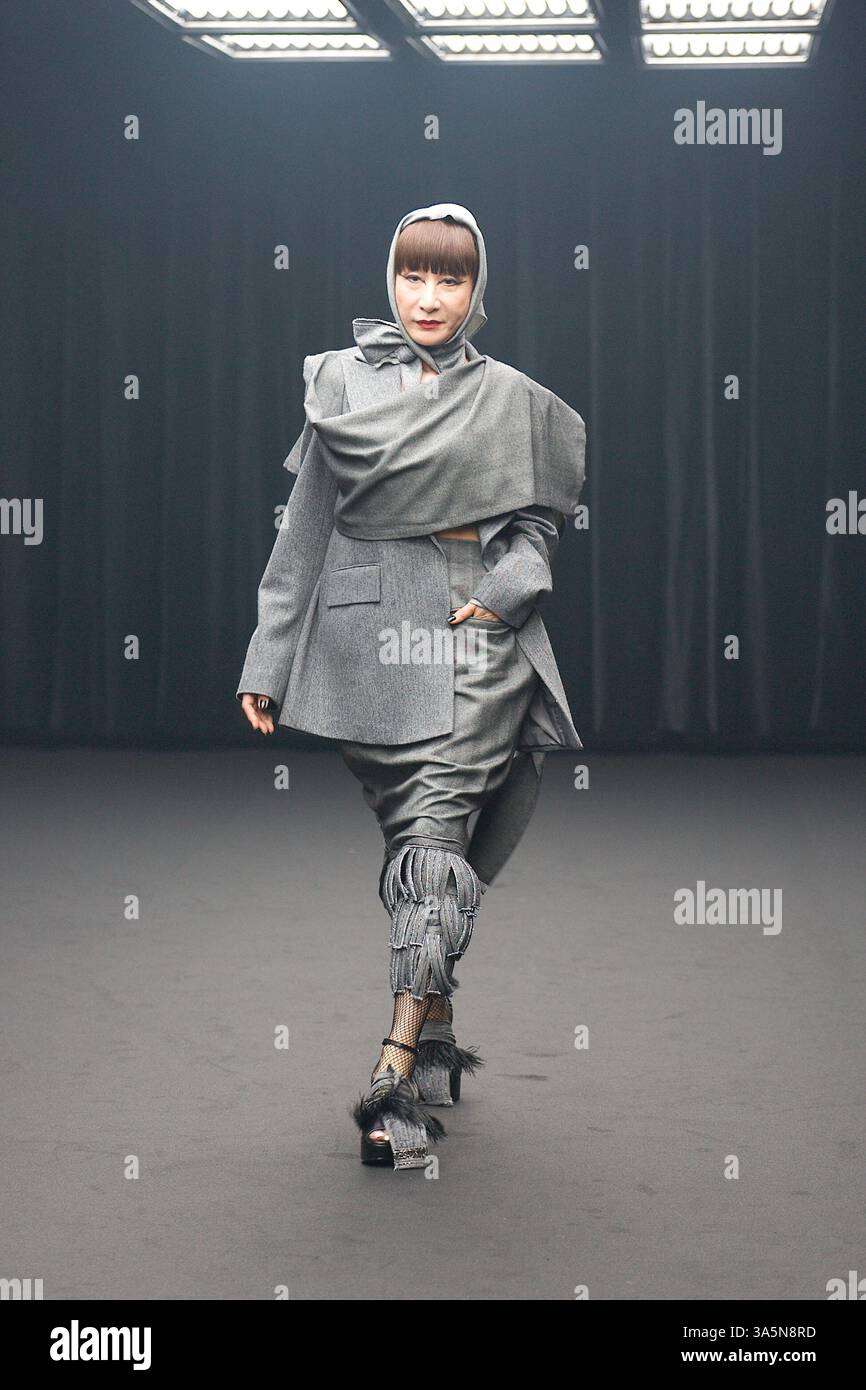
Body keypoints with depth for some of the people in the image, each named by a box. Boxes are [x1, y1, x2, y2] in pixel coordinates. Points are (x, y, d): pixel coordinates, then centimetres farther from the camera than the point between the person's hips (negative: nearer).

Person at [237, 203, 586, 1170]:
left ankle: (399, 1073, -17)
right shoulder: (342, 386, 7)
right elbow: (304, 528, 7)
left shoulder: (513, 400, 8)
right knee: (411, 839, 4)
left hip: (478, 632, -1)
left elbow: (541, 517, 15)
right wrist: (267, 663, 5)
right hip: (369, 633, 1)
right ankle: (435, 1037, 17)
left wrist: (510, 585, -6)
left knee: (436, 838, -13)